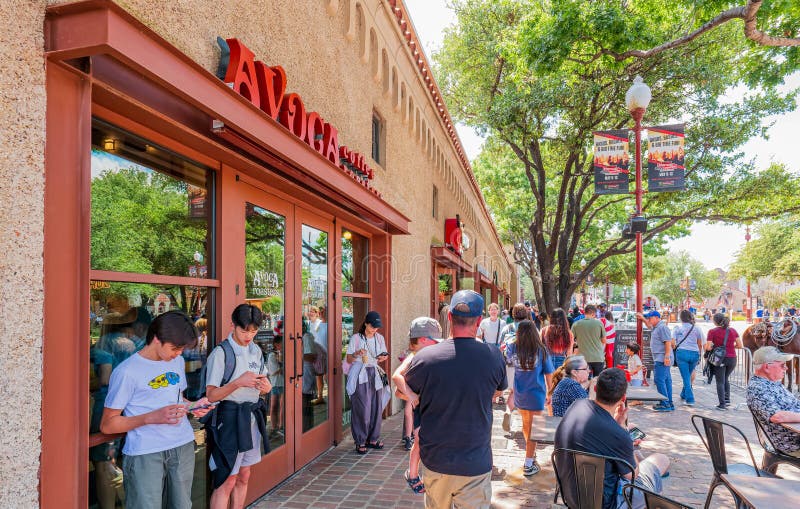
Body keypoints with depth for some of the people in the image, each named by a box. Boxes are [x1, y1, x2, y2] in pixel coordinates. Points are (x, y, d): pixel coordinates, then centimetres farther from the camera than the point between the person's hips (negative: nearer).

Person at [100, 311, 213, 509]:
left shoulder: (177, 361, 12)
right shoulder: (126, 371, -10)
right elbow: (107, 425, -8)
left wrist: (193, 406, 3)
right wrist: (153, 417, -20)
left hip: (183, 446, 6)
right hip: (145, 453, -5)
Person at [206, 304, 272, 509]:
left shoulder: (256, 350, 7)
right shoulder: (221, 353, -14)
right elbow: (211, 395, -15)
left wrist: (266, 386, -7)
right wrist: (238, 382, -27)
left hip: (252, 417, 7)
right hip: (230, 418, -7)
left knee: (243, 476, 16)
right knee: (226, 481, -3)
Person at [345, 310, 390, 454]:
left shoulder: (379, 338, 11)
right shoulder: (356, 338, -3)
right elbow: (349, 359, -2)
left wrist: (384, 357, -4)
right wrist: (357, 354, -22)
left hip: (375, 374, 5)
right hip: (360, 376, -5)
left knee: (376, 407, 2)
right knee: (362, 408, -7)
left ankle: (373, 439, 16)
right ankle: (360, 442, 3)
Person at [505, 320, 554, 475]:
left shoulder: (513, 349, -8)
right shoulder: (541, 350, -13)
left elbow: (507, 357, 14)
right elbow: (548, 374, -5)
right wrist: (549, 392, 8)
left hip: (519, 395, 4)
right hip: (536, 395, -4)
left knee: (526, 424, 24)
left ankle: (531, 452, 44)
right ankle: (528, 465, 9)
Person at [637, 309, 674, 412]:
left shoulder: (662, 327, -13)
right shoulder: (656, 327, 17)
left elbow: (668, 342, -21)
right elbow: (649, 326, 42)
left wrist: (667, 356, -24)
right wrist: (642, 318, 34)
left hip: (662, 359, -10)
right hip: (659, 359, 10)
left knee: (659, 380, -11)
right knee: (666, 380, 12)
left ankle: (665, 404, -10)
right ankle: (670, 404, 17)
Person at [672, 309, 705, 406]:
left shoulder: (677, 328, 3)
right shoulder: (696, 329, 9)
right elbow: (700, 345, 12)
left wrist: (675, 348, 16)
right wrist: (698, 356, 23)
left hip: (682, 352, -3)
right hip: (694, 353, 3)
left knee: (686, 377, 1)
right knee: (688, 375, 19)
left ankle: (690, 399, -4)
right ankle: (684, 395, 32)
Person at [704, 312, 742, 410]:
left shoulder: (712, 331, -8)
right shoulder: (733, 330, 3)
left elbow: (708, 347, -12)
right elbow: (740, 345, 1)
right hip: (732, 359, 4)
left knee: (720, 381, 5)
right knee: (726, 379, 24)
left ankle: (722, 404, 2)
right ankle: (727, 399, 19)